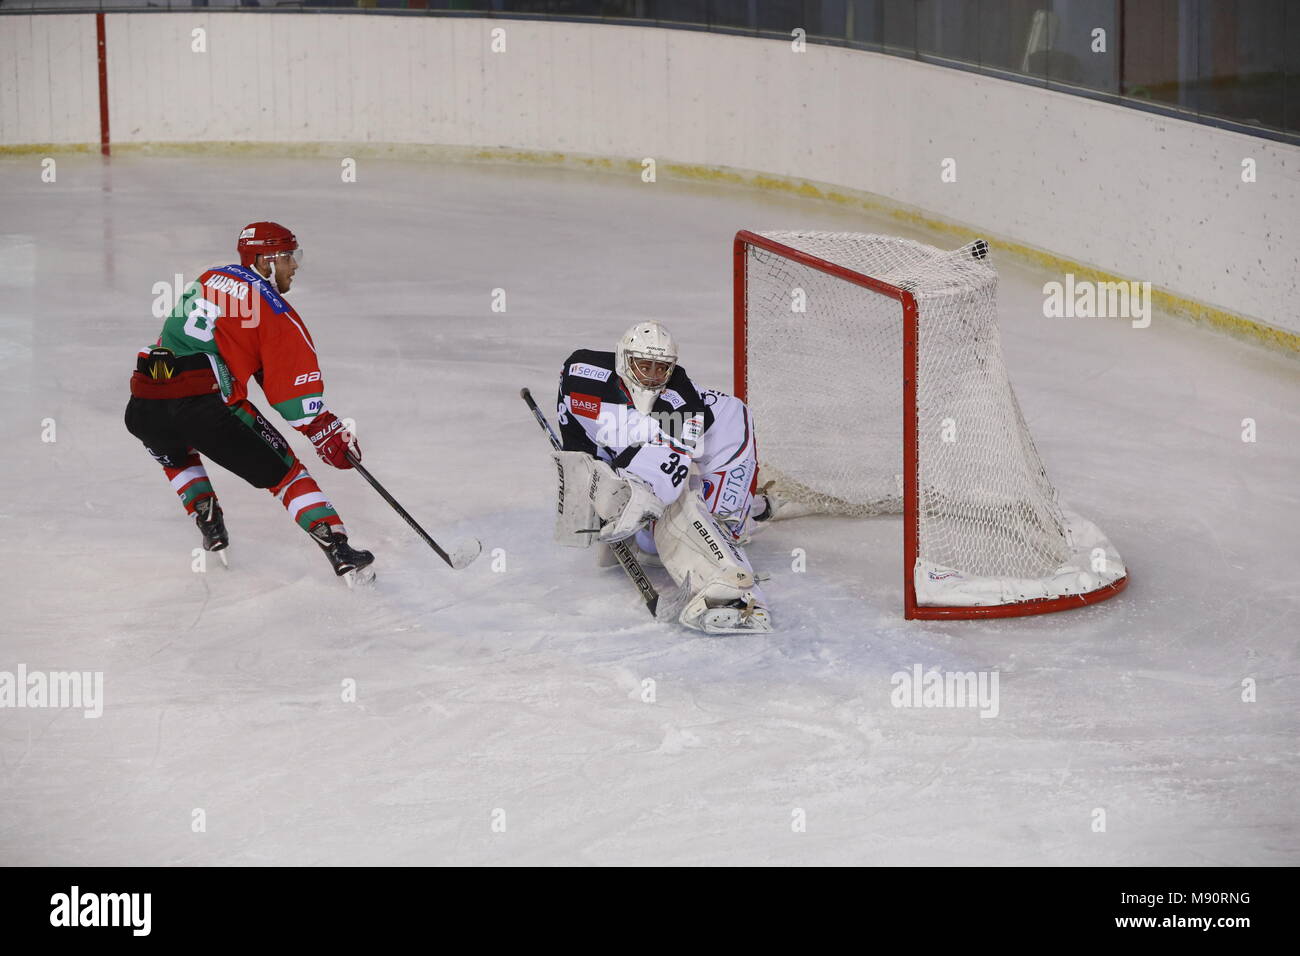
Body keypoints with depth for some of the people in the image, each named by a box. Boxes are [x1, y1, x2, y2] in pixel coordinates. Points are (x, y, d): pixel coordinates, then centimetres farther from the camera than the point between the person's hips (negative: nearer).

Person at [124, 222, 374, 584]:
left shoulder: (208, 280, 24)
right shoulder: (274, 311, 3)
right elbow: (294, 380, -3)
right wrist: (326, 431, 4)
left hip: (142, 409, 5)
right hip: (206, 409, -5)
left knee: (174, 454, 39)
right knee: (282, 470, 8)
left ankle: (210, 526, 29)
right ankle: (339, 551, -1)